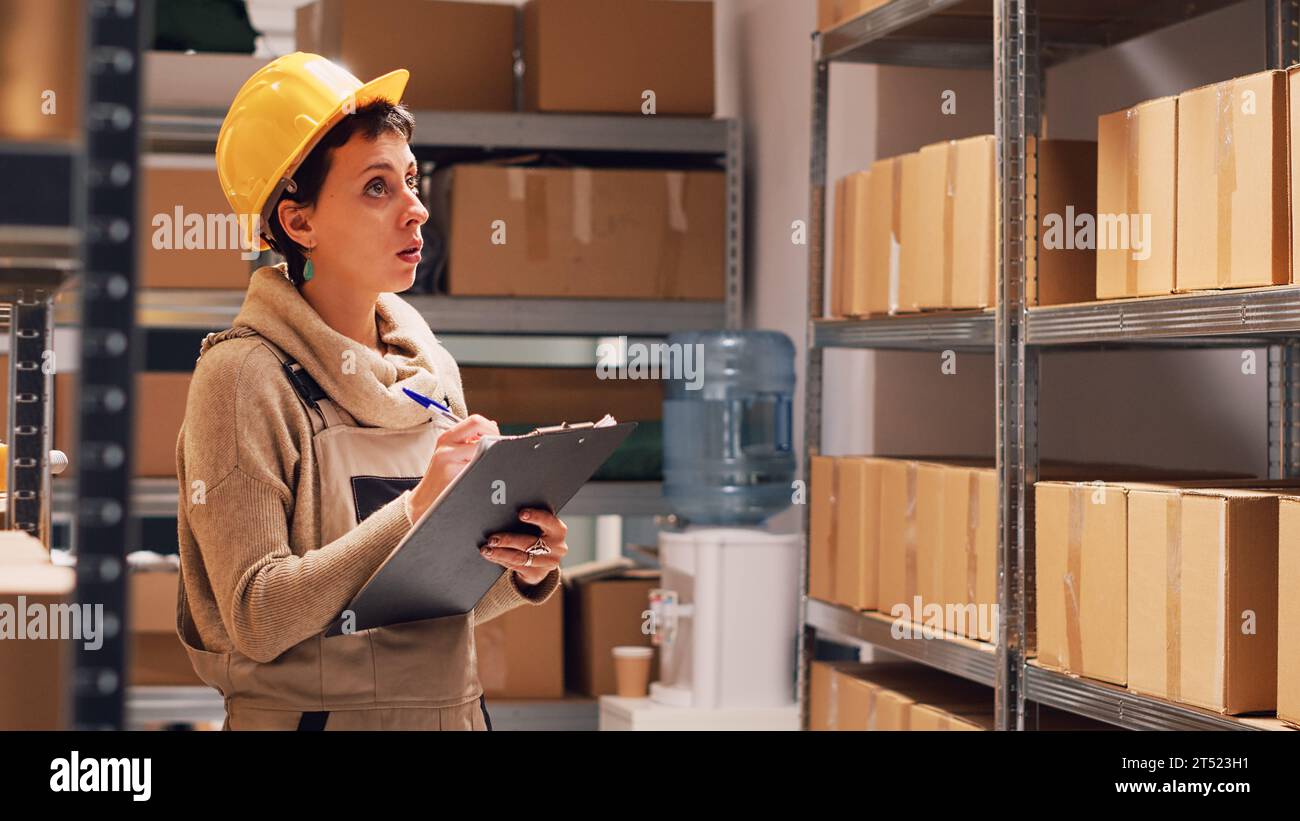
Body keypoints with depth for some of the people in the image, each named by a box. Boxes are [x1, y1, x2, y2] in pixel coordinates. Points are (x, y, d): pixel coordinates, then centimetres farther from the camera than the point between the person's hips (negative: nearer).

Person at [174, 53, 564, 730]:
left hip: (453, 707, 5)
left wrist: (522, 573, -11)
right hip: (308, 712, -5)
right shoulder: (242, 376, -14)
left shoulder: (430, 367, 2)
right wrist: (416, 509, -25)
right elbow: (256, 617, -20)